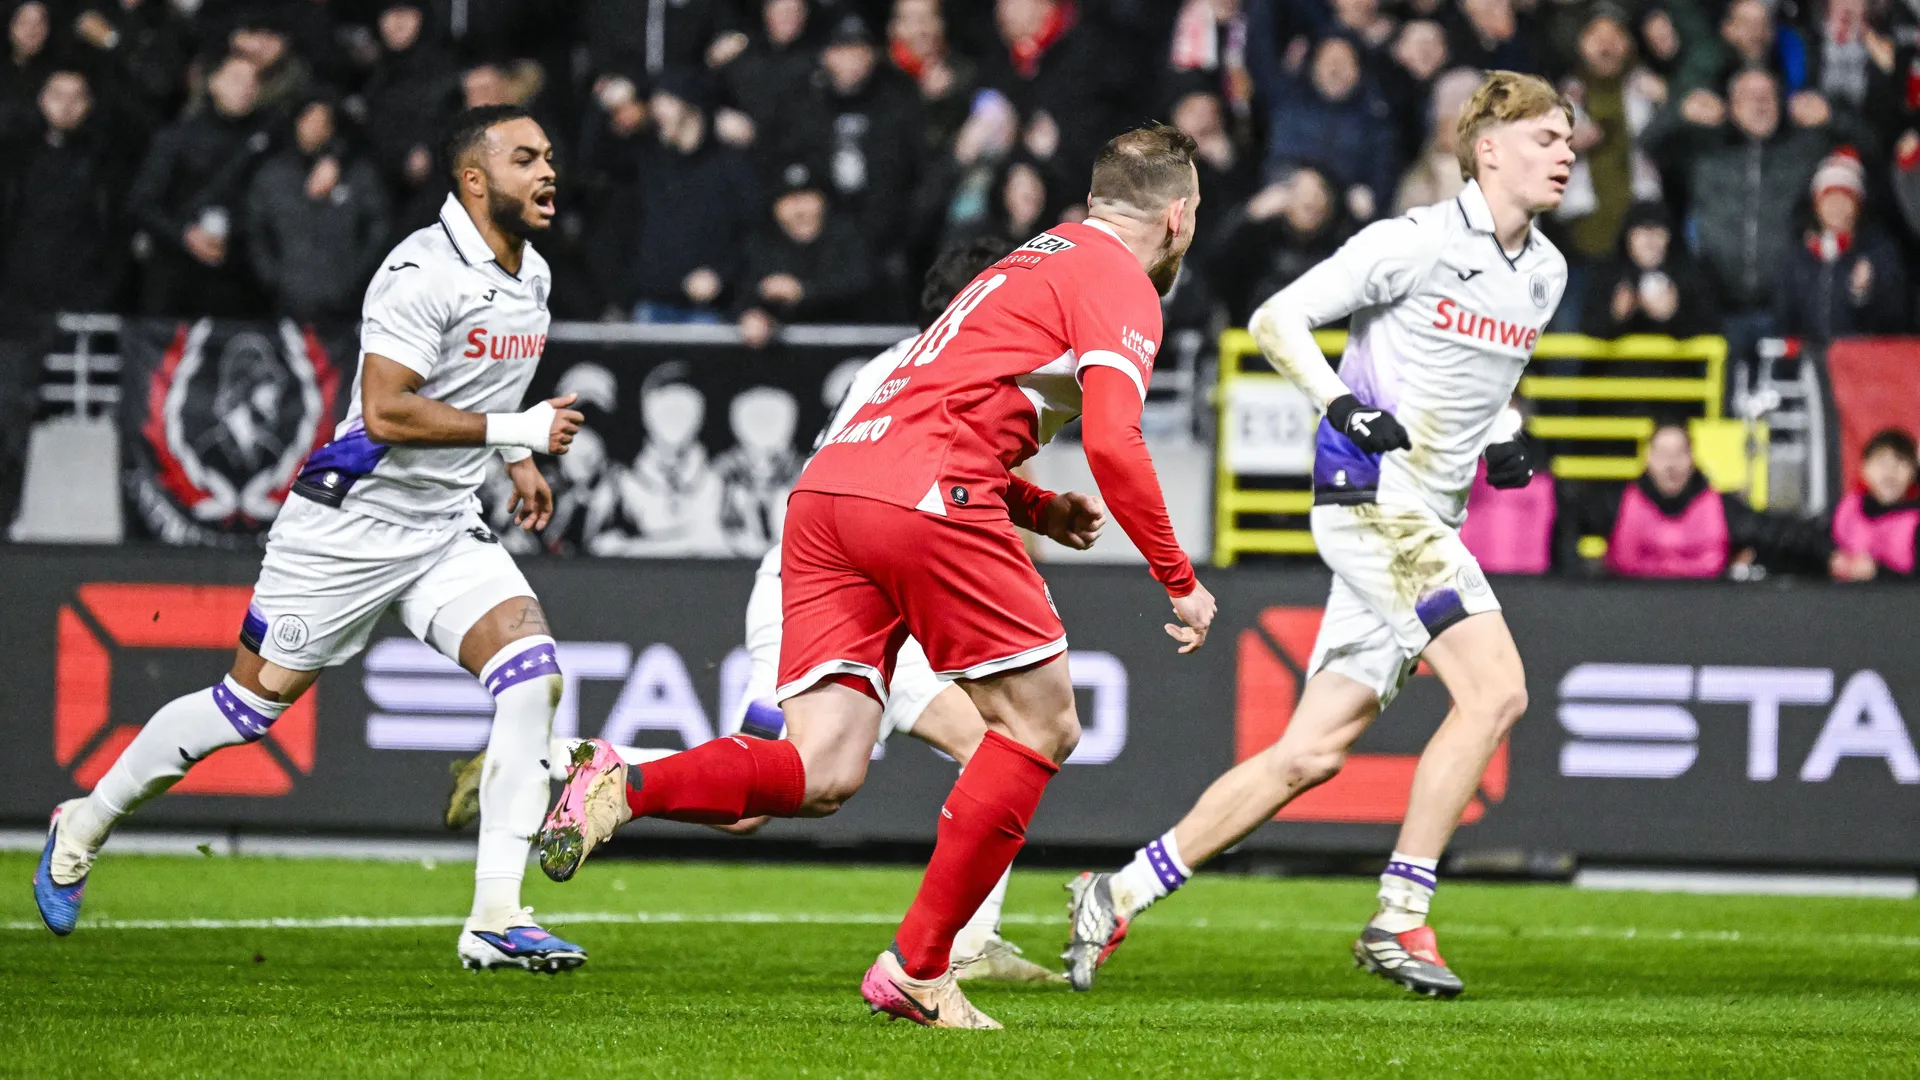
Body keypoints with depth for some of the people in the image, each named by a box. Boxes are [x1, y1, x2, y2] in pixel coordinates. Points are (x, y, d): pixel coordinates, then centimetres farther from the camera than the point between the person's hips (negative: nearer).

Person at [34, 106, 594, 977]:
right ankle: (82, 829, 25)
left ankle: (496, 917, -17)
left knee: (531, 667, -16)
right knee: (254, 700, 1)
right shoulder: (423, 273, -19)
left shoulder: (531, 278, 10)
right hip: (351, 521, -7)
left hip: (445, 529, 7)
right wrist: (515, 429, -27)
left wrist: (519, 458, 19)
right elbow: (385, 412, -27)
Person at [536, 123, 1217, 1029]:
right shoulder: (1120, 284, 4)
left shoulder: (1032, 262, 32)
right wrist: (1181, 581, -2)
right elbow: (1112, 443, -11)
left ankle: (623, 788, -23)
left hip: (826, 485, 8)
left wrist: (1032, 508, 27)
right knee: (1041, 727, 5)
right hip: (928, 492, -8)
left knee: (822, 775, -2)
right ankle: (918, 970, 2)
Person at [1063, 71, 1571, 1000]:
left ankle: (1120, 895, 13)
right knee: (1496, 688, -21)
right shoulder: (1418, 242, -10)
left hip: (1430, 521, 8)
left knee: (1310, 755, 4)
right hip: (1373, 495, -8)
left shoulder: (1544, 274, 14)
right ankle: (1398, 921, -15)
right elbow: (1277, 320, -8)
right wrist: (1342, 405, -23)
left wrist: (1500, 441, 11)